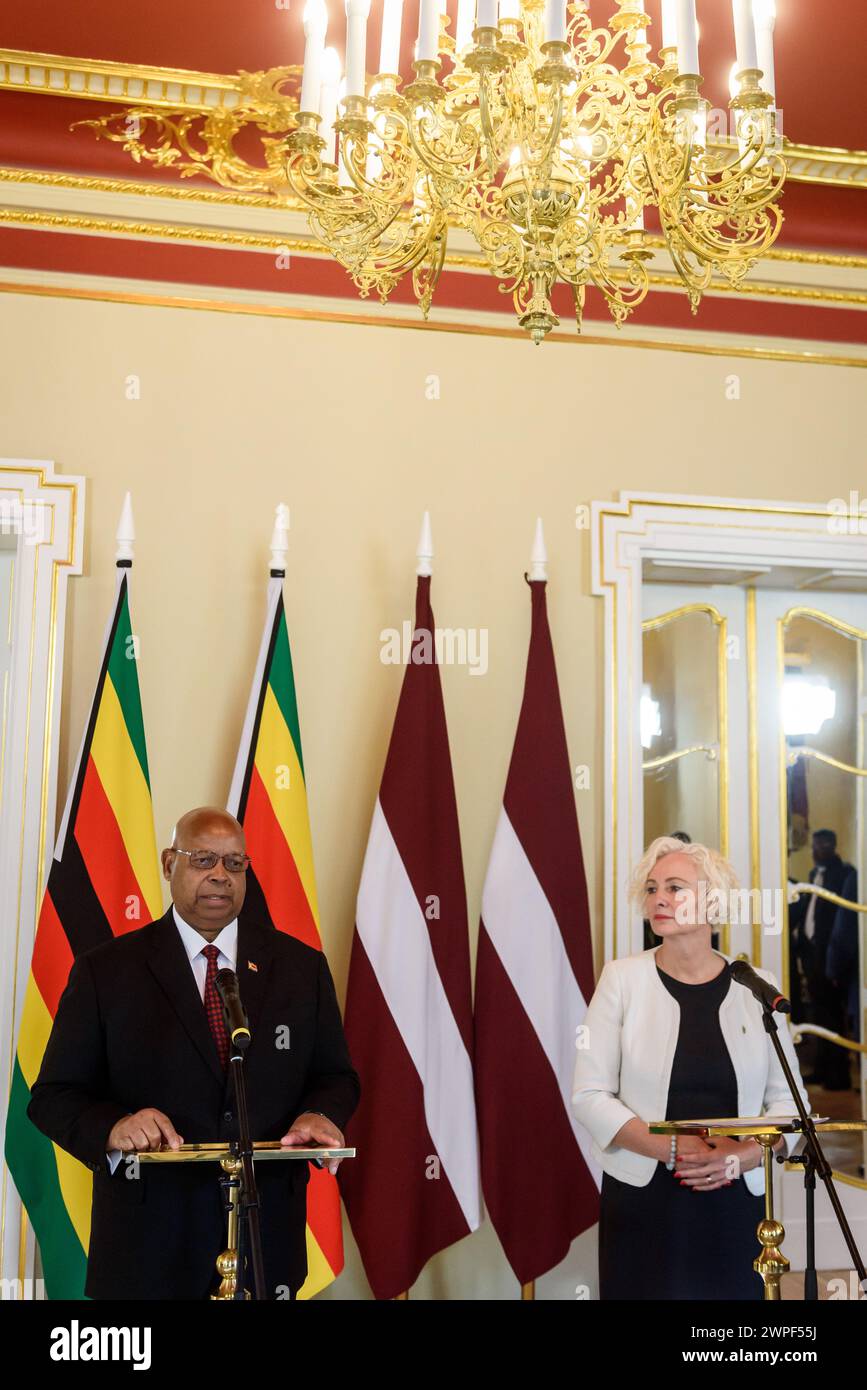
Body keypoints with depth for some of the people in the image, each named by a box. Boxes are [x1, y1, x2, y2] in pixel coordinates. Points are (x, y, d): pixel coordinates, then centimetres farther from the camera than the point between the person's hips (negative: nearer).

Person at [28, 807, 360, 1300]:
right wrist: (113, 1127, -24)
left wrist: (319, 1115, -15)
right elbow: (54, 1096, -3)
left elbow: (336, 1077, 8)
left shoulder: (302, 966, 3)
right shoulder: (107, 970, -4)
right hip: (149, 1240, -2)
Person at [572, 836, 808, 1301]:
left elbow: (787, 1100, 5)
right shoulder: (623, 978, -2)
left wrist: (744, 1156, -13)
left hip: (736, 1200, 2)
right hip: (642, 1199, -1)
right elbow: (590, 1096, -6)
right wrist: (671, 1149, -16)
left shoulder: (755, 986, 2)